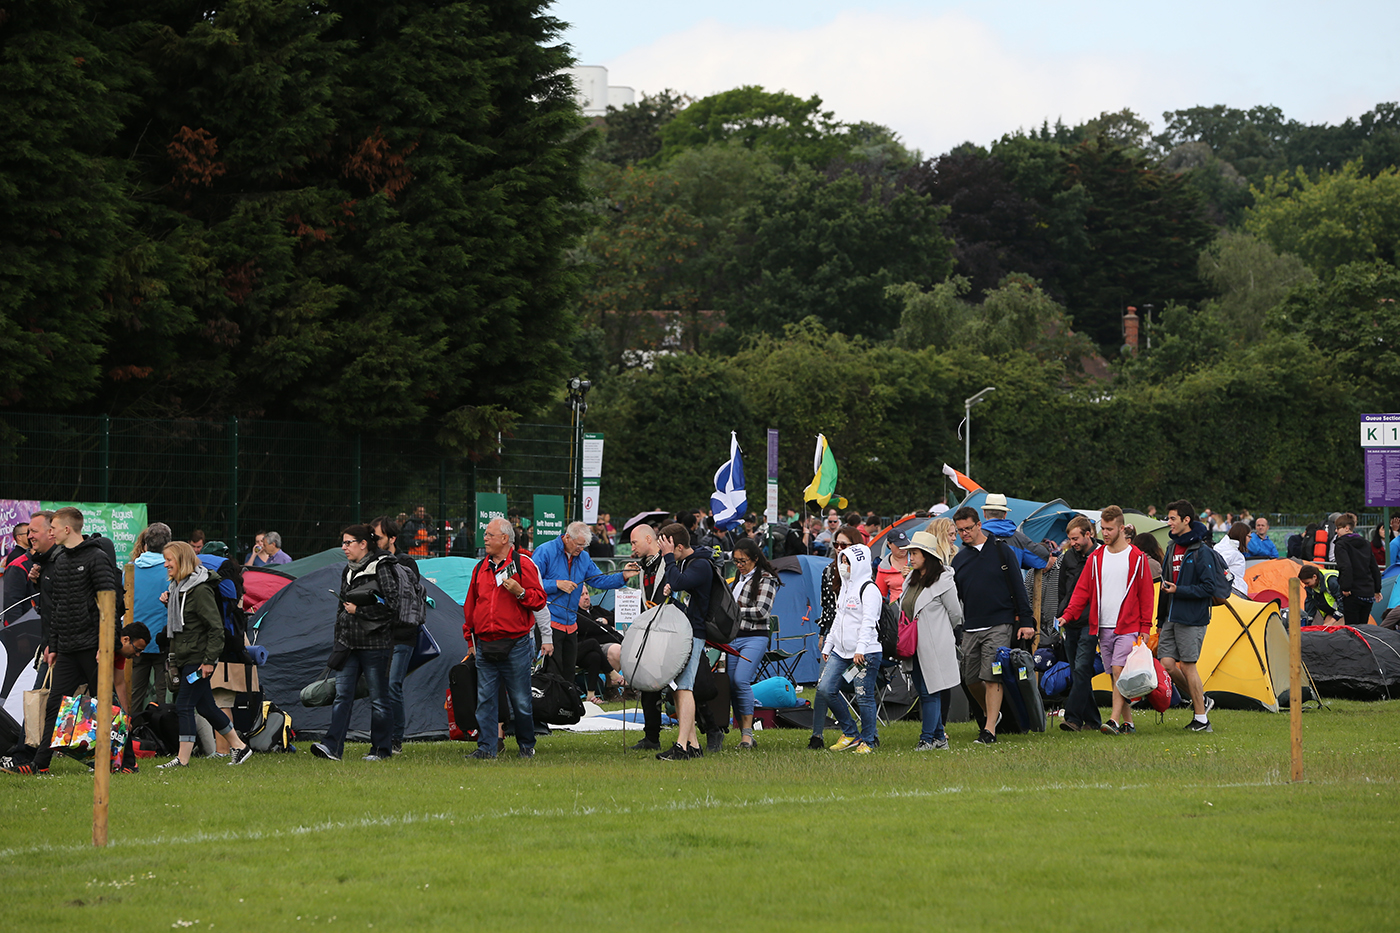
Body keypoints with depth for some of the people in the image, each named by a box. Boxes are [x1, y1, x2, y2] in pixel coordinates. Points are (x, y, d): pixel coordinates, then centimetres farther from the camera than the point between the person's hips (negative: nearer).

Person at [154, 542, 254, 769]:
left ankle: (182, 759, -9)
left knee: (184, 705, -11)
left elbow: (215, 627, -17)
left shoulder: (200, 590, -16)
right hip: (184, 657, 10)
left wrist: (210, 660, -20)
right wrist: (168, 604, 7)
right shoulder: (177, 588, 13)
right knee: (205, 706, 13)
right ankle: (239, 747, 23)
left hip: (197, 659, -10)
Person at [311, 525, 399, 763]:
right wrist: (339, 641, 20)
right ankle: (332, 747, -9)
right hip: (350, 644, 7)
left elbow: (391, 605, -14)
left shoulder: (381, 569, -9)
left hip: (375, 645, -7)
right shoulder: (348, 572, 14)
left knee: (378, 698, 1)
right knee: (342, 695, -3)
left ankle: (381, 749, 10)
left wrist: (358, 611, -15)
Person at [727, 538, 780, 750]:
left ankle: (747, 733, -18)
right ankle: (744, 735, 9)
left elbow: (761, 611, -13)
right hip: (734, 637, 8)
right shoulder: (739, 578, 19)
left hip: (755, 638, -8)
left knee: (741, 680, -22)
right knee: (731, 683, 2)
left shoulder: (766, 579, -5)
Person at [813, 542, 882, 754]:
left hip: (865, 653, -9)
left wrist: (860, 649, -27)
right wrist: (828, 645, 24)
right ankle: (850, 734, 10)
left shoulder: (868, 589, -9)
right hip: (840, 651, 9)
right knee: (825, 689, -2)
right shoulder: (845, 587, 19)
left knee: (864, 696, -6)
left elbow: (868, 622, -18)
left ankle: (868, 741, 8)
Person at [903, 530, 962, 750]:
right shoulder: (911, 579, 13)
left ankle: (928, 738, -3)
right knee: (922, 689, 8)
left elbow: (956, 614, -1)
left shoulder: (943, 580, -8)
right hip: (915, 647, 7)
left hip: (934, 646, -7)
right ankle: (939, 737, 15)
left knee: (929, 692, -6)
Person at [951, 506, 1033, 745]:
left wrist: (1025, 622, -3)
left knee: (992, 678, -12)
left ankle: (990, 730, -12)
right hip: (970, 628, 5)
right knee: (971, 679, 6)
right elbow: (953, 597, 16)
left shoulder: (1001, 550, 1)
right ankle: (991, 713, 31)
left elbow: (1018, 587, 2)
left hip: (998, 626, -5)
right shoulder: (959, 559, 12)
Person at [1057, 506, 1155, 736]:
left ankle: (1114, 720, -23)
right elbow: (1083, 590, 9)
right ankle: (1128, 722, 11)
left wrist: (1145, 627, -4)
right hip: (1103, 628, 5)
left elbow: (1145, 594, 1)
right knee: (1114, 675, 5)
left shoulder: (1137, 558, 0)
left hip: (1128, 627, -5)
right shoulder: (1096, 558, 11)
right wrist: (1068, 614, -5)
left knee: (1119, 670, -17)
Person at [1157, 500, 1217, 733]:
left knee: (1187, 665, -6)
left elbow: (1208, 588, -15)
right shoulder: (1173, 549, 14)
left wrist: (1179, 590, -20)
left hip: (1192, 618, -8)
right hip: (1172, 618, 8)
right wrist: (1161, 621, 21)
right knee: (1166, 663, 1)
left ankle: (1201, 719, 3)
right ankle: (1201, 701, 18)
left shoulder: (1201, 552, -11)